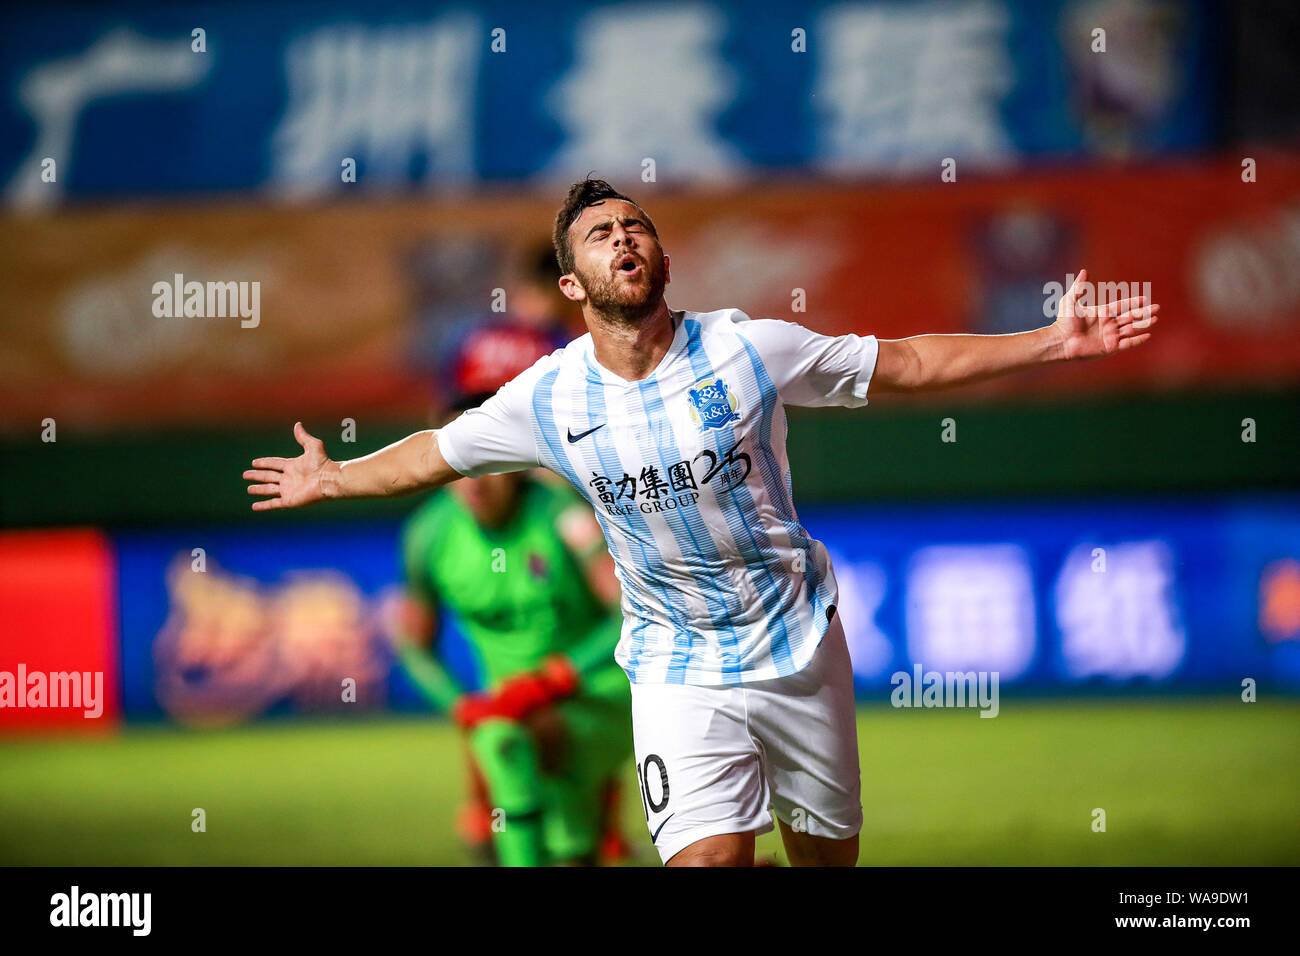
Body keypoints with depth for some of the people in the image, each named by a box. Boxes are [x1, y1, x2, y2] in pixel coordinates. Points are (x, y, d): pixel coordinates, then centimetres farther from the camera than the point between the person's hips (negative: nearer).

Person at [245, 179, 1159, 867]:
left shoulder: (747, 348, -11)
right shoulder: (549, 398, -7)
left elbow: (905, 362, -3)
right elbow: (436, 453, 12)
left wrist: (1052, 343, -7)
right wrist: (332, 479, 22)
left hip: (799, 644, 1)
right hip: (678, 671, -1)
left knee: (828, 849, 10)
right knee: (709, 855, -19)